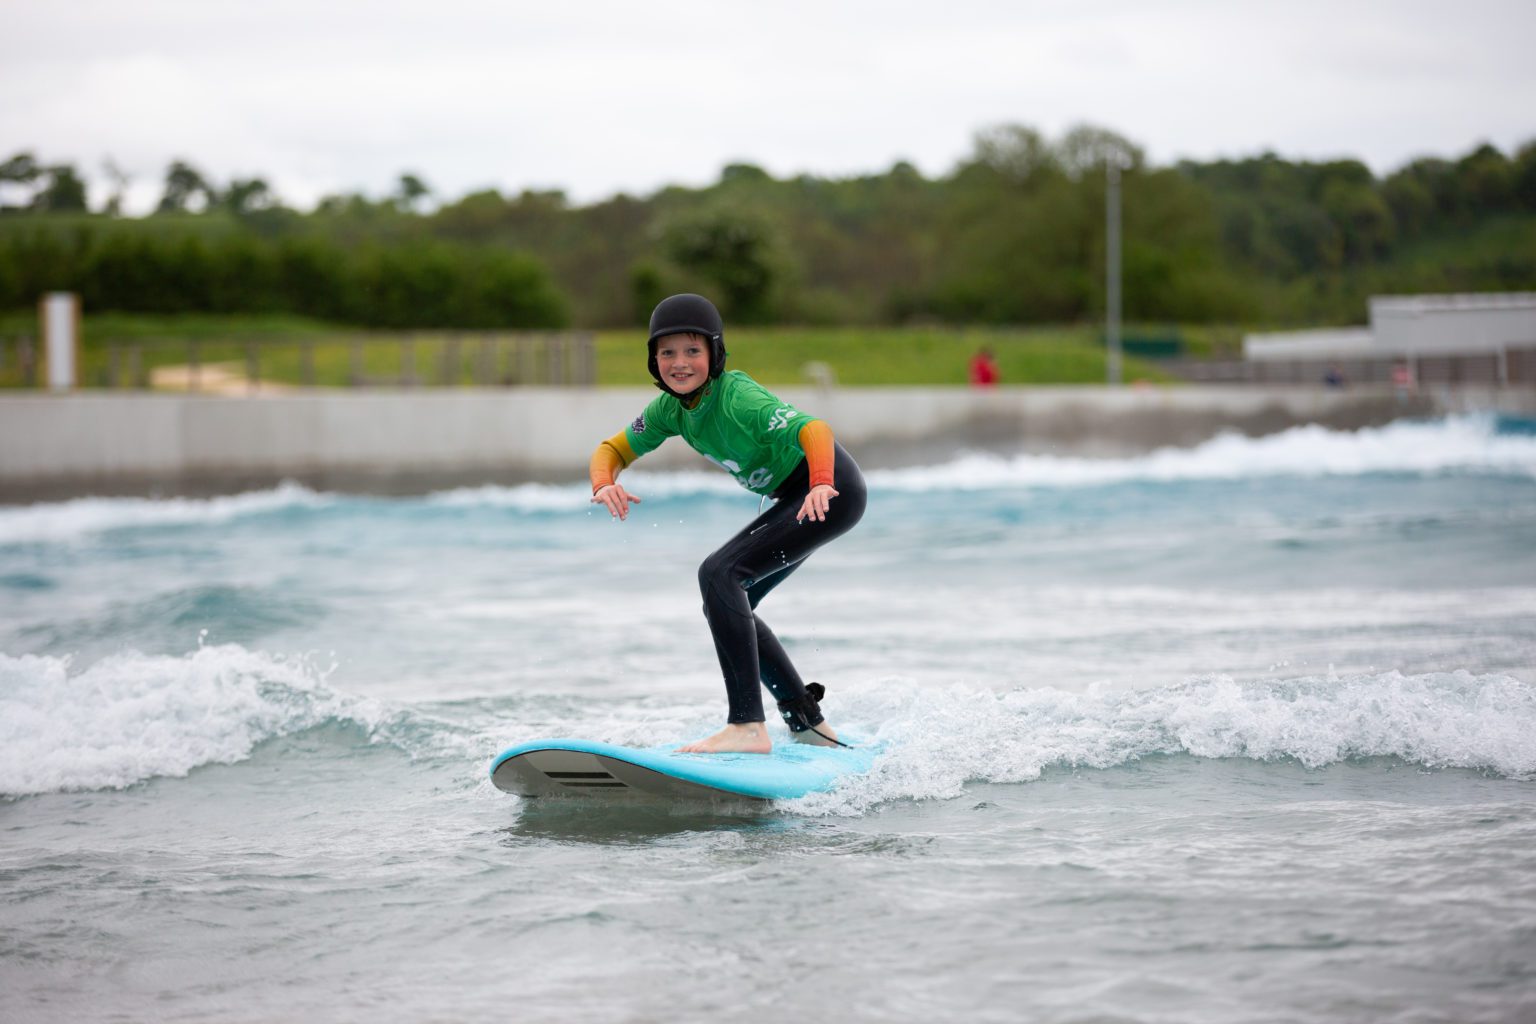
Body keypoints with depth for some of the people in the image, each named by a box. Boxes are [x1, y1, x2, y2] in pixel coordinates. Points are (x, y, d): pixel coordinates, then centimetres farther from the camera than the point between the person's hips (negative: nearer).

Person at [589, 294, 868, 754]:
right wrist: (604, 484, -17)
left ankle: (748, 727, -27)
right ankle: (809, 724, 17)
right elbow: (614, 449, 7)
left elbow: (814, 429, -38)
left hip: (831, 490, -10)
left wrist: (820, 484, -58)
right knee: (726, 606, 9)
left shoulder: (736, 397, -25)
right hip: (793, 499, 10)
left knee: (718, 575, -23)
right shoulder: (672, 408, 0)